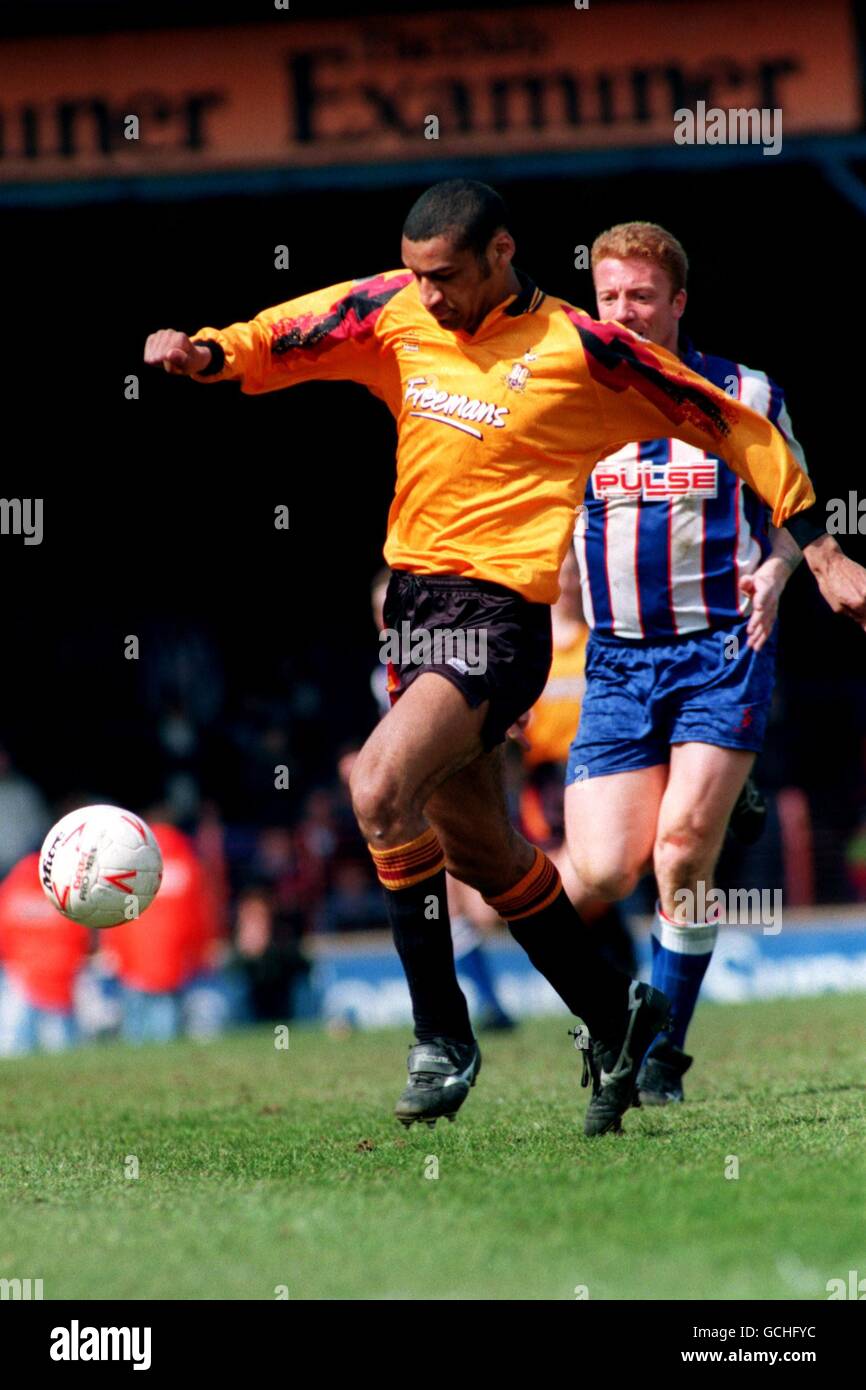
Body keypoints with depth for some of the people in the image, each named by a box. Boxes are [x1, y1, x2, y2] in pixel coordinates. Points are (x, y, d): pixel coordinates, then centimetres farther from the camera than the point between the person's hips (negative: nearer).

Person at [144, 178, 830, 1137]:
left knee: (380, 790, -26)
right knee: (482, 851, 16)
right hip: (413, 597, 7)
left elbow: (725, 423, -3)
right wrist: (207, 353, -15)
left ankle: (442, 1040, -15)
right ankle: (615, 1016, 36)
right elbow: (291, 336, 7)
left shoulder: (578, 351, -10)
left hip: (498, 615, -7)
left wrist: (811, 539, -3)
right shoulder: (396, 313, 4)